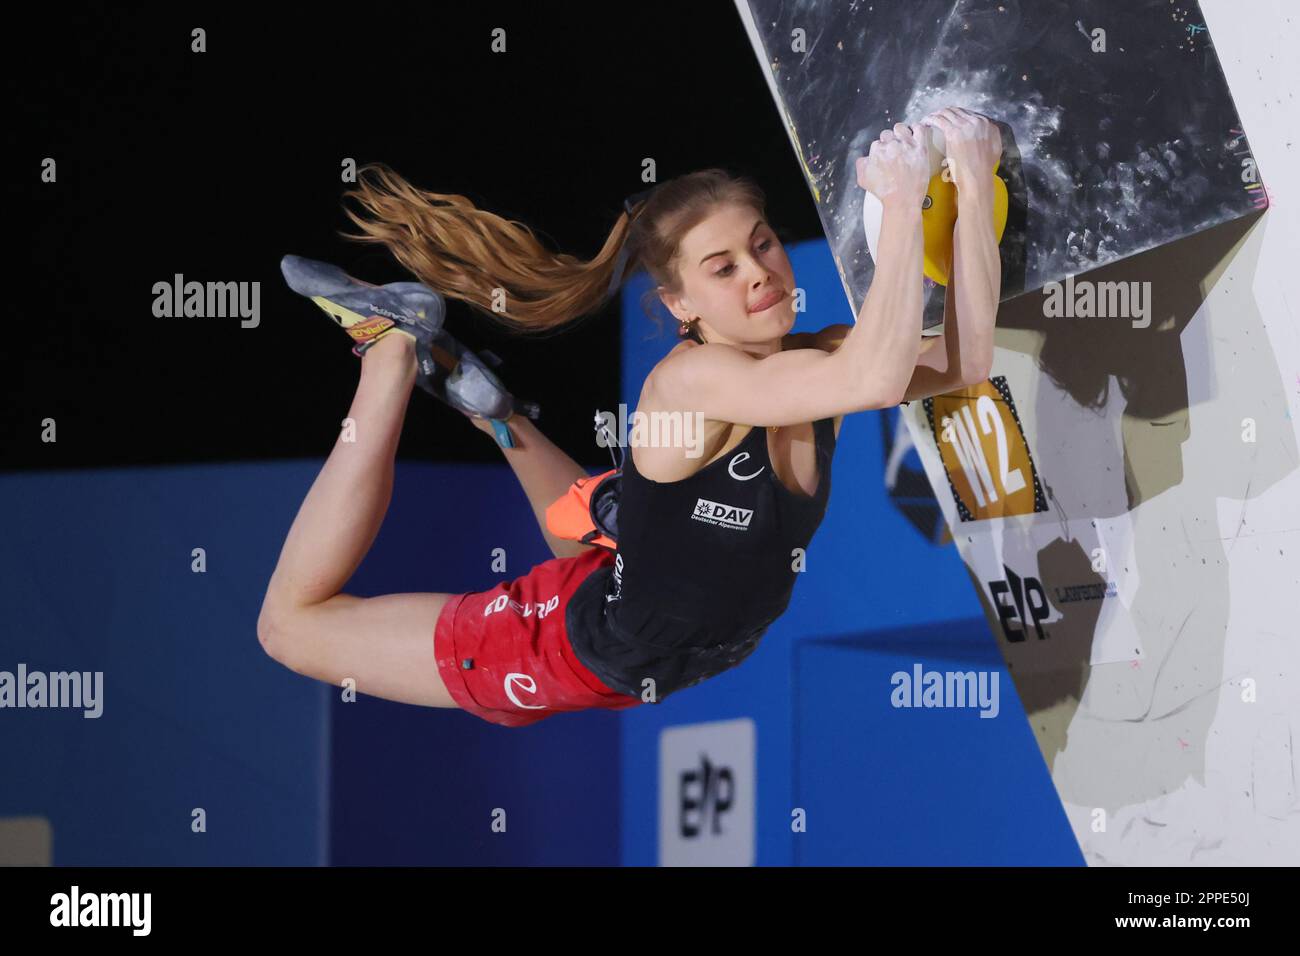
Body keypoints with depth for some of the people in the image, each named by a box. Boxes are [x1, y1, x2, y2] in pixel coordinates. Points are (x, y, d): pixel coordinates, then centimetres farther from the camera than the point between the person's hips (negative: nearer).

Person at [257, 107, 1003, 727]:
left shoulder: (820, 359, -17)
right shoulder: (690, 380, -38)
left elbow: (964, 363, -32)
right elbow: (876, 379, -52)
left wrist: (975, 193, -37)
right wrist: (901, 208, -52)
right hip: (581, 652, -7)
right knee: (293, 622, 2)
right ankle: (392, 365, 10)